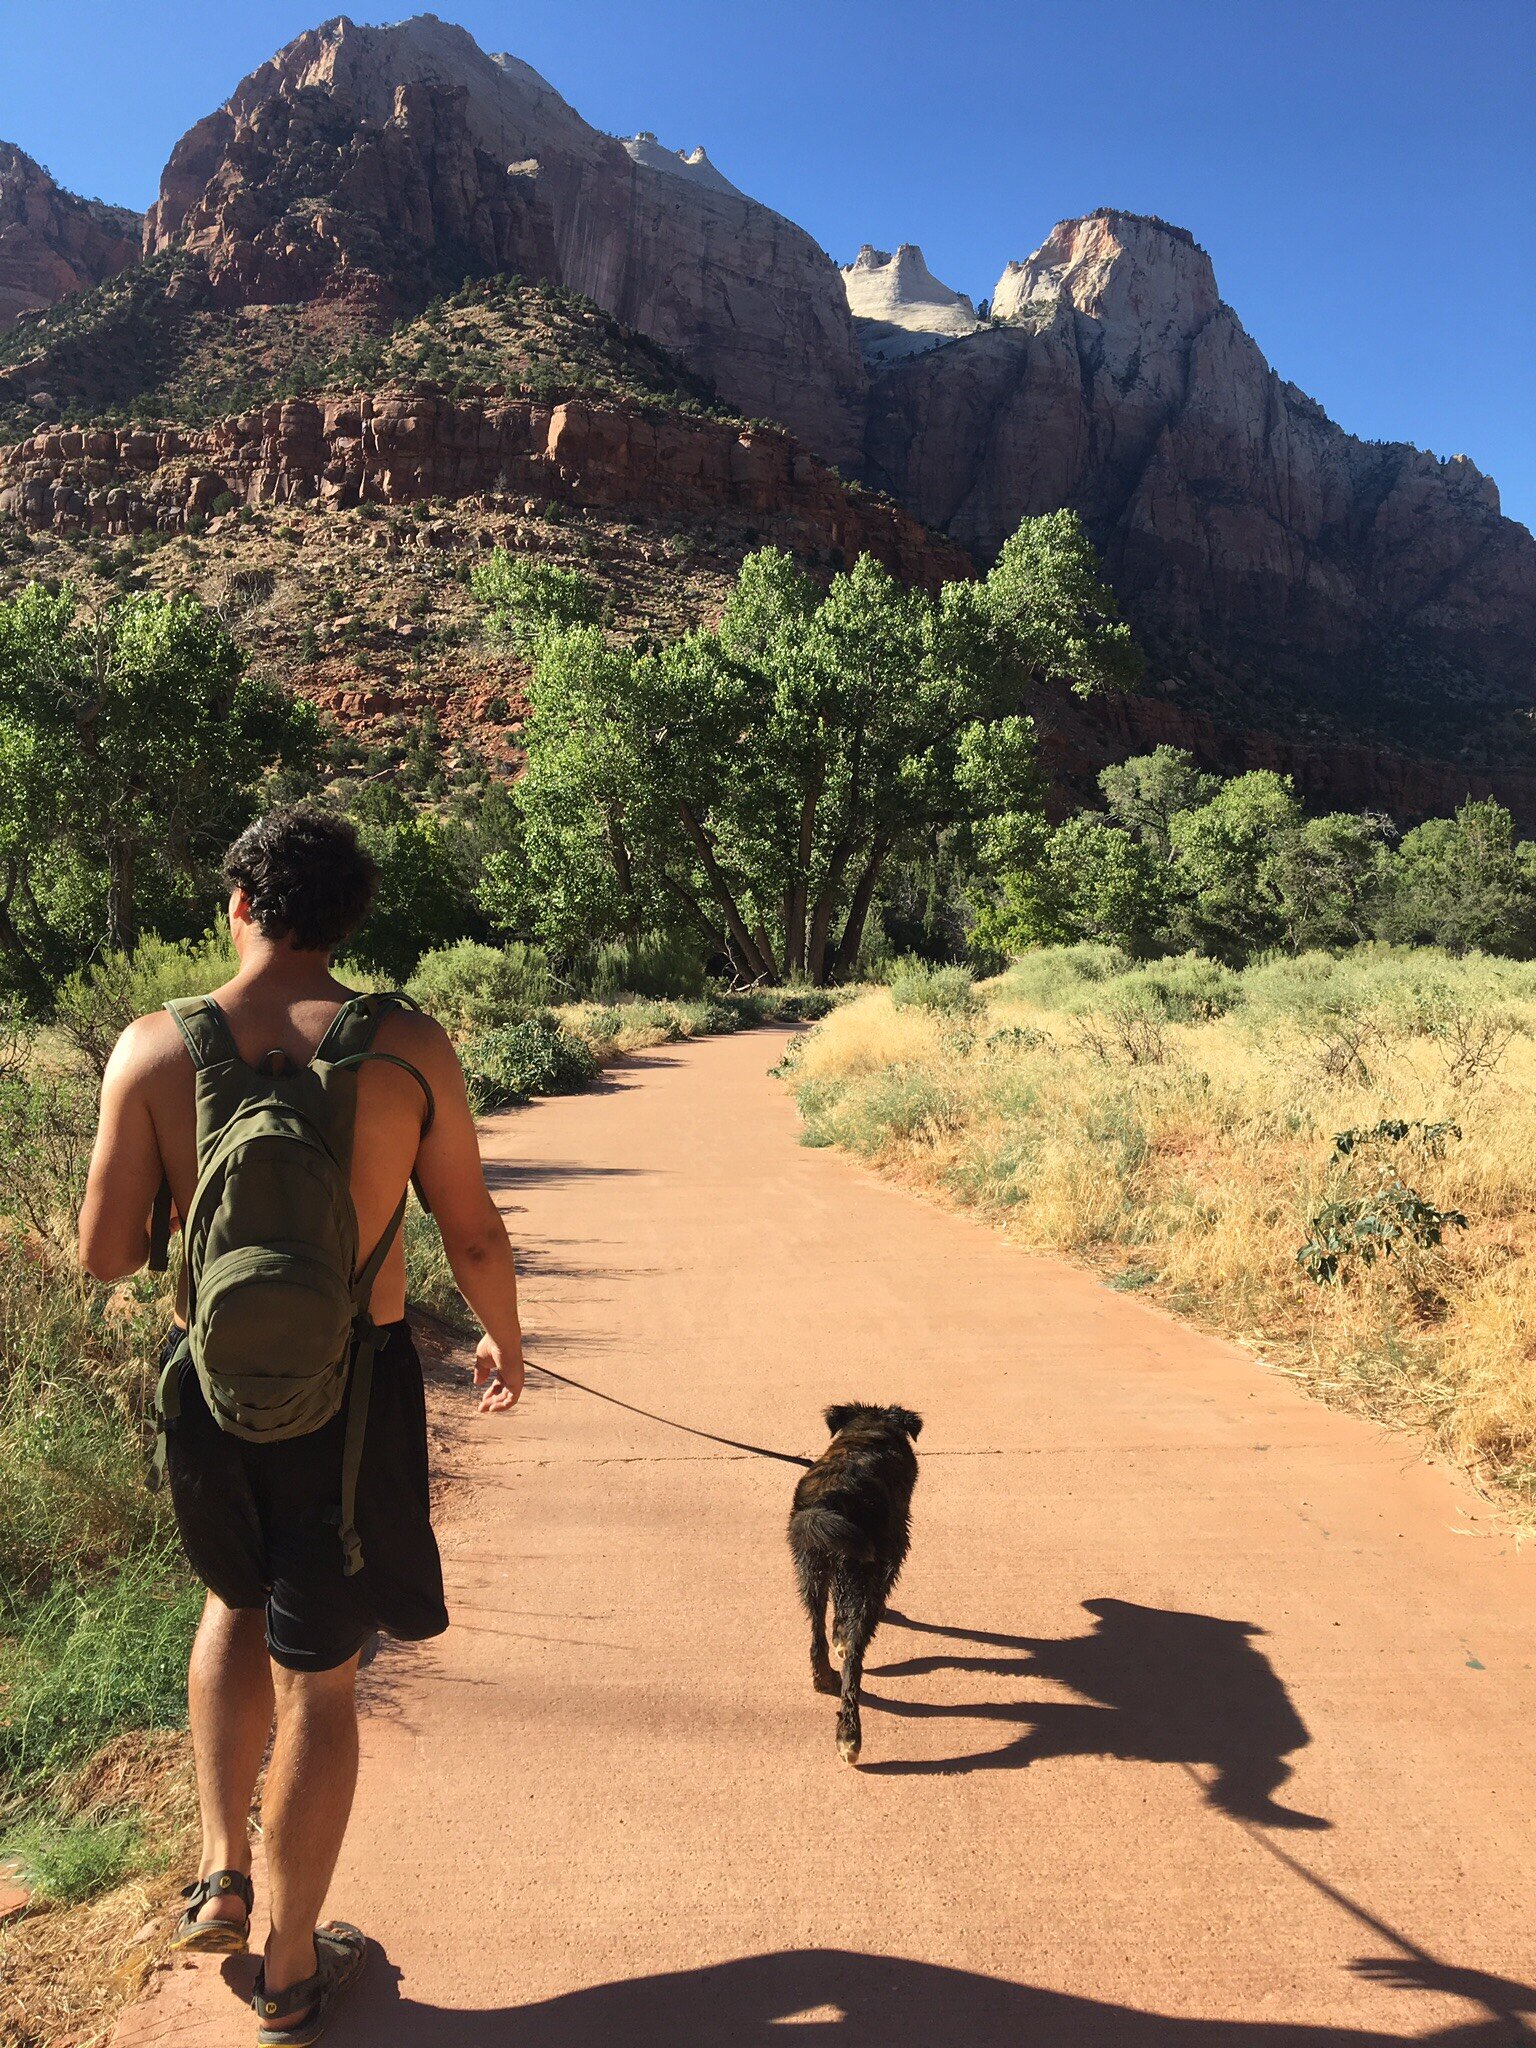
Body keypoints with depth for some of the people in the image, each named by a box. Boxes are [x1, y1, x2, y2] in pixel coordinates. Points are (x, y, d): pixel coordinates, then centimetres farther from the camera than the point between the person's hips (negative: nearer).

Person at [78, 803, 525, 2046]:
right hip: (356, 1390, -2)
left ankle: (224, 1875, 32)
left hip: (211, 1385, 2)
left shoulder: (155, 1047, -9)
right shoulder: (409, 1047, -12)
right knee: (318, 1673, 15)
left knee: (239, 1600, 32)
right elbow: (474, 1235, -5)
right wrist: (507, 1340, 14)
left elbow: (106, 1255, -6)